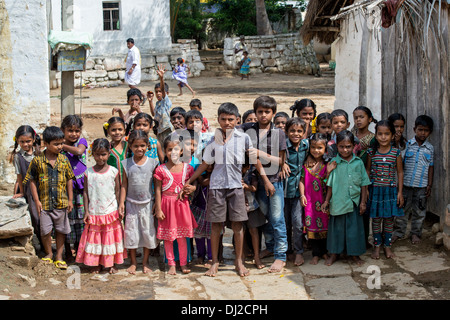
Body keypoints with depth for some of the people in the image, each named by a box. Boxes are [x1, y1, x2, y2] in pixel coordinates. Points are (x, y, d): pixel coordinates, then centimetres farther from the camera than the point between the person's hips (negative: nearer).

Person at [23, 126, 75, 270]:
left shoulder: (64, 159, 0)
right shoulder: (37, 161, -6)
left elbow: (69, 180, 5)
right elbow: (32, 181, -1)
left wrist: (70, 200, 4)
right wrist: (37, 201, -5)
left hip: (61, 202, 2)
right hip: (44, 203, -1)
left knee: (61, 230, 9)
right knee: (45, 231, 3)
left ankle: (59, 256, 23)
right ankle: (49, 254, 26)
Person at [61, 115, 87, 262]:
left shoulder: (82, 141, 3)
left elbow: (79, 151, -20)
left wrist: (63, 145, -17)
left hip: (81, 185, 1)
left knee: (81, 217, 8)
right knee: (67, 216, 2)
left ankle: (78, 249, 24)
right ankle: (68, 252, 16)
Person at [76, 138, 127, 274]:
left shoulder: (113, 171, -2)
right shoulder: (88, 172, -1)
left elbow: (117, 191, 2)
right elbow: (85, 192, 2)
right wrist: (86, 211, -2)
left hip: (111, 212, -1)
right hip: (94, 213, 1)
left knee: (111, 237, 7)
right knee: (95, 237, 7)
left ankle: (112, 264, 20)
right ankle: (95, 264, 20)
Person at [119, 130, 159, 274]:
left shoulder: (152, 163, -2)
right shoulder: (126, 164, -1)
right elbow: (124, 184, 3)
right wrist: (121, 202, -2)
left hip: (147, 203, 0)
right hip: (132, 203, 0)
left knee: (148, 232, 5)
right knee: (131, 232, 5)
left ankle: (145, 263, 19)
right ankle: (133, 263, 18)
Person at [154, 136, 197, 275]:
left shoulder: (187, 168, 2)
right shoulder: (161, 169, -5)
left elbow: (194, 185, 12)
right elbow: (158, 190, -3)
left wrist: (189, 189, -11)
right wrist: (158, 209, -6)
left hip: (182, 203, 1)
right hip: (167, 204, -1)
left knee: (182, 236, 7)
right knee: (168, 236, 5)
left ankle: (183, 263, 18)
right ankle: (171, 264, 16)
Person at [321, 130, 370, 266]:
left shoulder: (358, 162, 0)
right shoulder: (334, 162, -3)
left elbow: (363, 184, 4)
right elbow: (330, 184, 2)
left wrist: (363, 202, 2)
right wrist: (326, 201, 1)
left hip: (354, 201, 1)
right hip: (338, 201, -1)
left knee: (354, 227, 9)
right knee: (337, 227, 9)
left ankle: (354, 253, 23)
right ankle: (334, 253, 24)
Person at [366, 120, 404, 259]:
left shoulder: (396, 152, -3)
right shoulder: (371, 152, -2)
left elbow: (400, 172, 2)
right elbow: (368, 171, 5)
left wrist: (400, 192, 0)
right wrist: (366, 189, 0)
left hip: (390, 190, 0)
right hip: (375, 190, 0)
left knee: (389, 219, 7)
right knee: (376, 219, 7)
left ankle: (387, 245, 21)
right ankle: (376, 246, 20)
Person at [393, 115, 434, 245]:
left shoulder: (430, 148, 3)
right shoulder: (407, 144, -2)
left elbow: (431, 167, 6)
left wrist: (430, 185, 3)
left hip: (421, 186, 1)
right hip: (406, 184, -1)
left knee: (419, 211, 10)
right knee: (403, 209, 8)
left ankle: (416, 233, 24)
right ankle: (399, 232, 21)